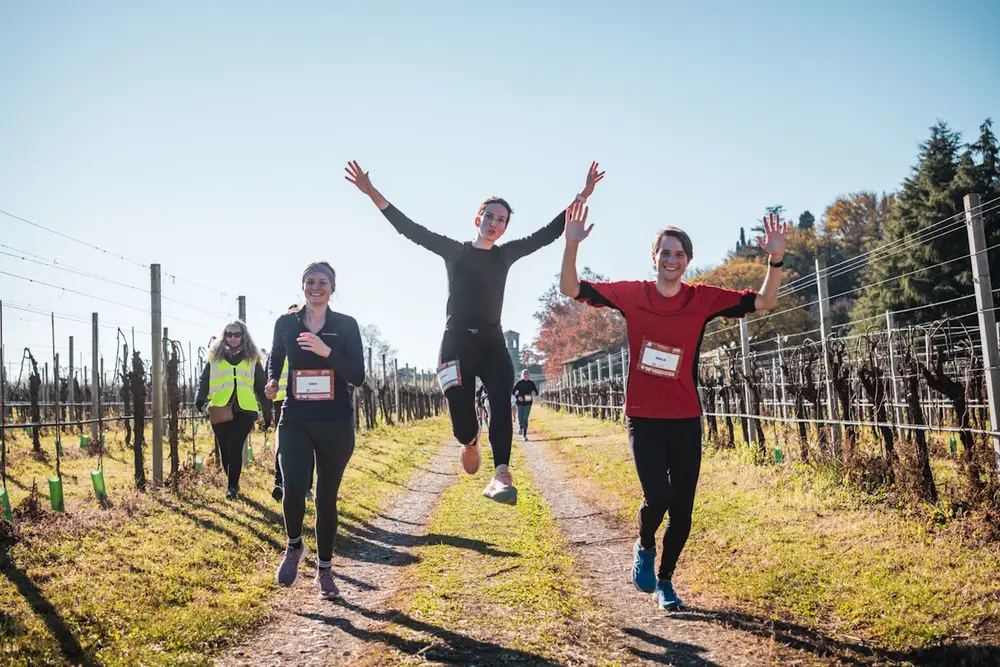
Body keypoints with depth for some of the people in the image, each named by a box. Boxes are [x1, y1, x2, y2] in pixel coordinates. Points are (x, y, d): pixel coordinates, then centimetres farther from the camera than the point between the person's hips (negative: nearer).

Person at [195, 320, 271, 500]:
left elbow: (261, 387, 12)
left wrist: (267, 413, 12)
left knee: (235, 447, -13)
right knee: (225, 450, 6)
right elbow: (204, 381, 3)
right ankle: (233, 483, 24)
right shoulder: (214, 357, 12)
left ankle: (232, 486, -5)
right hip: (220, 410, 2)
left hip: (244, 410, -2)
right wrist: (200, 399, -17)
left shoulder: (252, 359, 11)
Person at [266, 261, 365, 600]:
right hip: (295, 421, 0)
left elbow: (358, 377, -8)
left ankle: (324, 570, 25)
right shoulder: (285, 323, 3)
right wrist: (272, 381, -2)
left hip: (336, 424, 0)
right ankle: (294, 546, 12)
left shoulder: (346, 325, -2)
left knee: (327, 497, 7)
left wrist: (327, 352, -21)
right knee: (294, 487, -20)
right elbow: (275, 360, 20)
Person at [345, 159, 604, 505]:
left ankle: (501, 476, -38)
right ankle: (470, 443, 35)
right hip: (456, 344, -2)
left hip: (492, 343, 2)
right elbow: (411, 229, -2)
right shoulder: (454, 251, 4)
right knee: (463, 423, -4)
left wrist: (582, 196, 7)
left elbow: (548, 233, 10)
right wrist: (373, 194, -11)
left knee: (501, 402, -24)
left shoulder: (505, 255, 10)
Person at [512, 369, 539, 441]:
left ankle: (524, 435, -3)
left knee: (525, 418, -8)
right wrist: (517, 396, -15)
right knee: (520, 419, -2)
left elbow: (536, 392, 7)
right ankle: (521, 428, 34)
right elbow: (513, 391, 2)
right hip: (520, 403, 0)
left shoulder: (531, 383, 3)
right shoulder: (519, 383, 0)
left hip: (528, 403, 0)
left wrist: (534, 393, -17)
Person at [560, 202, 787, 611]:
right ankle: (644, 548, 18)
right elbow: (571, 289, -5)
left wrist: (775, 260, -17)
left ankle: (665, 582, 31)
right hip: (644, 419, -2)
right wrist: (572, 245, -20)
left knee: (682, 511, 7)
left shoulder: (703, 299, 0)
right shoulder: (632, 294, -3)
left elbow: (762, 302, -1)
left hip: (686, 420, 2)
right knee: (657, 497, -17)